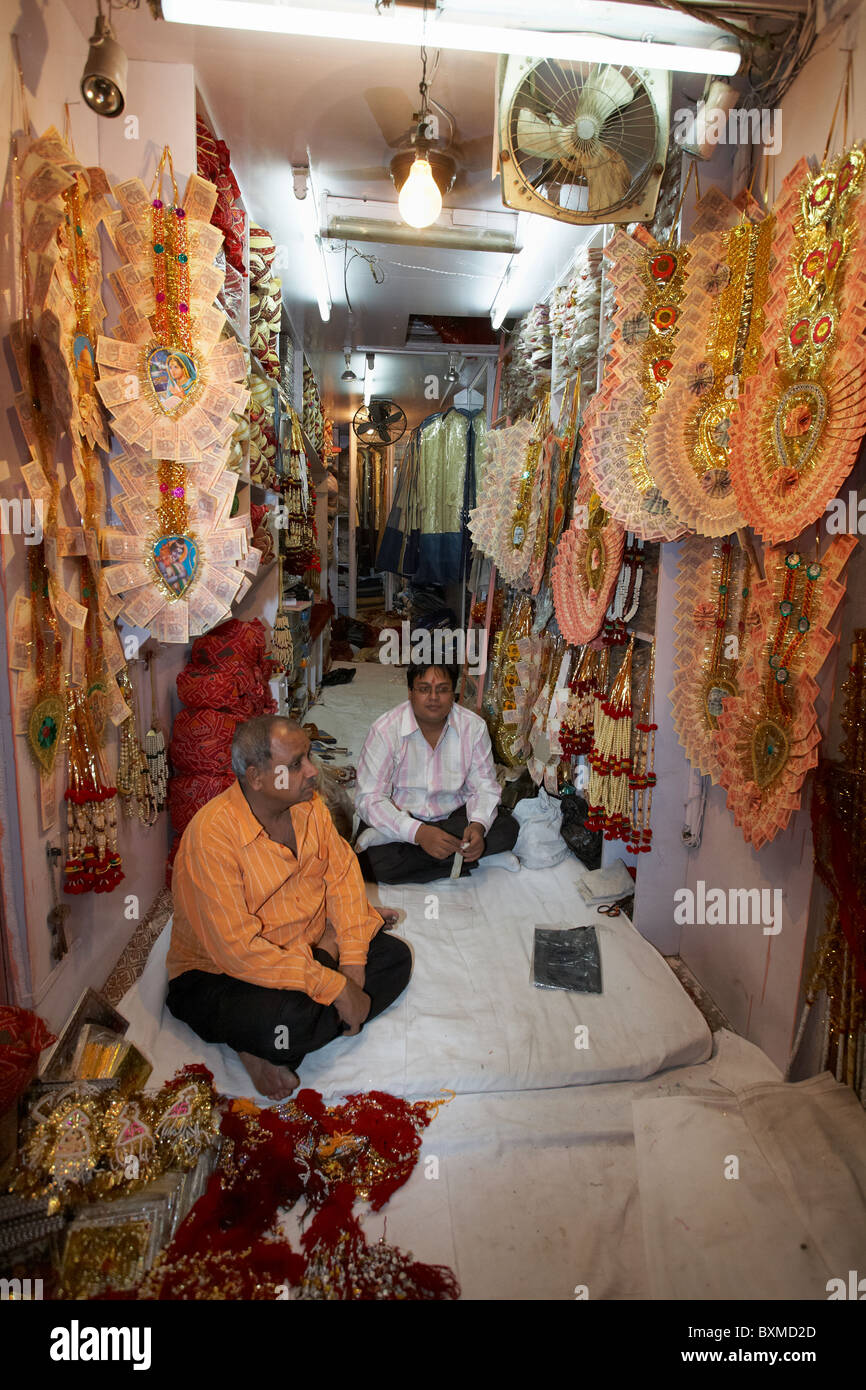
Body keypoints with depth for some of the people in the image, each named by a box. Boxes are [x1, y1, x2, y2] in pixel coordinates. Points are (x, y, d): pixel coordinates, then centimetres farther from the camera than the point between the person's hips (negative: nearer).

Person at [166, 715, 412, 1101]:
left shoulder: (308, 804, -5)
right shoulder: (210, 836, -27)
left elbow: (342, 872, 2)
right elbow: (238, 950, -29)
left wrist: (352, 961, -11)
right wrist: (335, 986, -27)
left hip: (306, 950, 8)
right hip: (217, 975, -8)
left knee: (394, 957, -5)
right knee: (287, 1021, -37)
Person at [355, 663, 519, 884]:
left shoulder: (473, 727, -8)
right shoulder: (386, 730, -17)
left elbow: (484, 787, -4)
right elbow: (369, 798, -21)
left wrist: (478, 826, -27)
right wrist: (419, 832, -36)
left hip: (453, 814, 4)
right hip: (400, 817, -4)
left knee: (507, 829, -23)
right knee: (371, 863, -31)